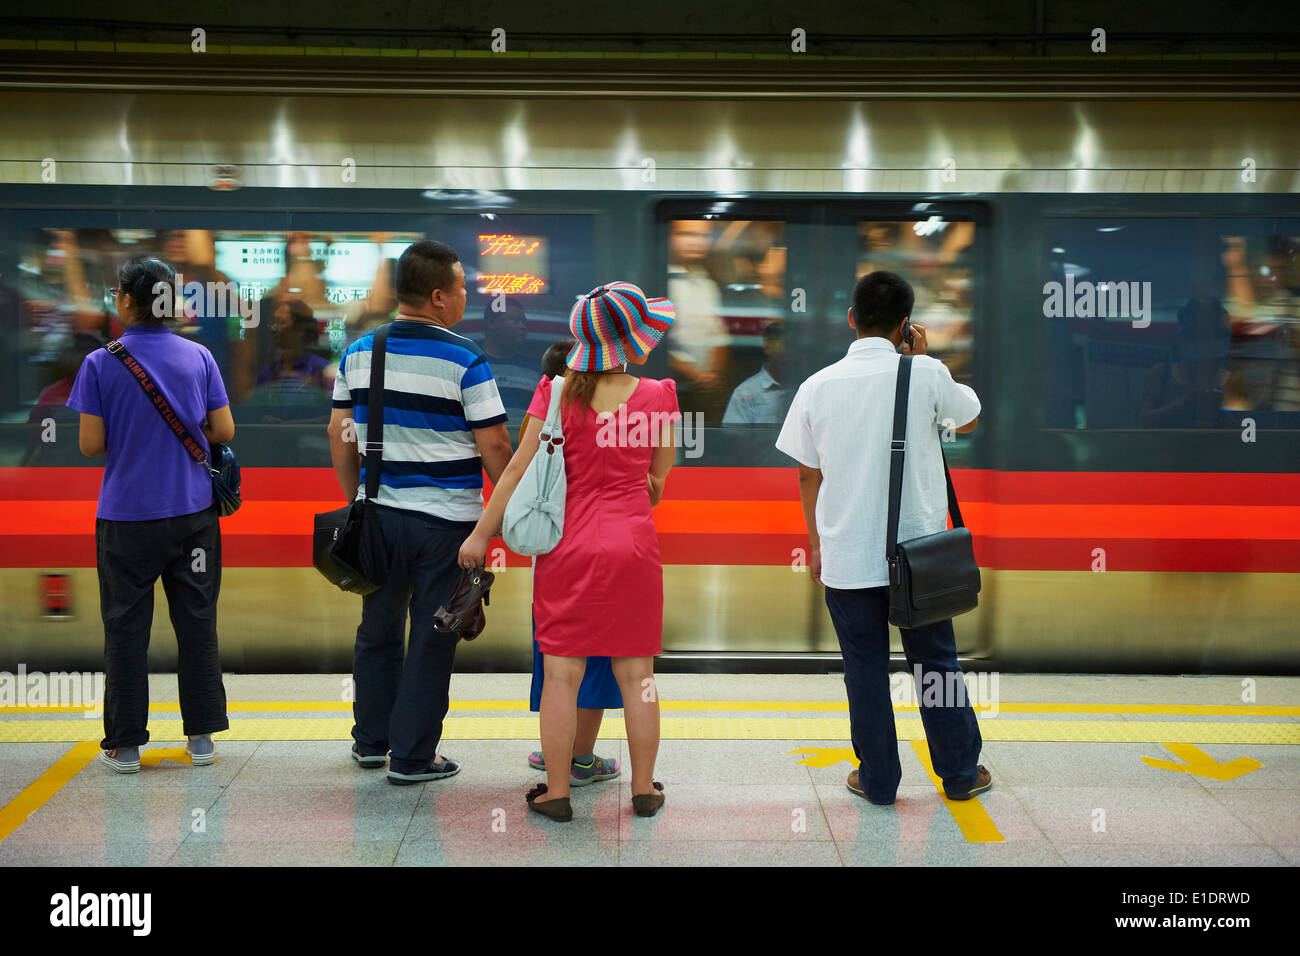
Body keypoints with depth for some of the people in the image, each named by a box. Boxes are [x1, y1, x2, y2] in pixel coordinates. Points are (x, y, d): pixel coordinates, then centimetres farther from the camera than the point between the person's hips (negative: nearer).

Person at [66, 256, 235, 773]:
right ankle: (202, 736, 15)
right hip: (193, 512, 2)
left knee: (126, 627, 7)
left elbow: (90, 444, -9)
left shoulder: (101, 364, -8)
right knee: (197, 622, 10)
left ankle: (125, 743, 11)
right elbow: (223, 431, 1)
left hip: (127, 518, -2)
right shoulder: (198, 357, -1)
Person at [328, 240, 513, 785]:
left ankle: (371, 740, 29)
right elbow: (492, 445, -12)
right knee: (432, 638, 3)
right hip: (447, 518, -5)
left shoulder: (359, 352, 4)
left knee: (377, 629, 18)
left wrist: (355, 499, 19)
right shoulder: (464, 360, -12)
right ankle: (413, 756, 8)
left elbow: (340, 434, 8)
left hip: (379, 512, 5)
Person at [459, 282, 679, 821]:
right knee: (636, 675, 10)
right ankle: (644, 790, 19)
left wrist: (481, 535, 3)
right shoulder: (659, 396, -2)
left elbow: (520, 469, -5)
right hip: (635, 544, 1)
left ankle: (557, 792, 12)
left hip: (569, 546, -1)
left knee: (561, 675, 6)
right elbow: (659, 480, 8)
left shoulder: (558, 392, -6)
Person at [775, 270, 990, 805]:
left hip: (846, 555, 0)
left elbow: (808, 474, 4)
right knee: (935, 661, 13)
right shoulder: (925, 374, -8)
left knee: (865, 667, 9)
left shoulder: (818, 387, -4)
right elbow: (968, 420, 13)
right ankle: (960, 773, 24)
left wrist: (816, 542, 16)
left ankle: (878, 780, 16)